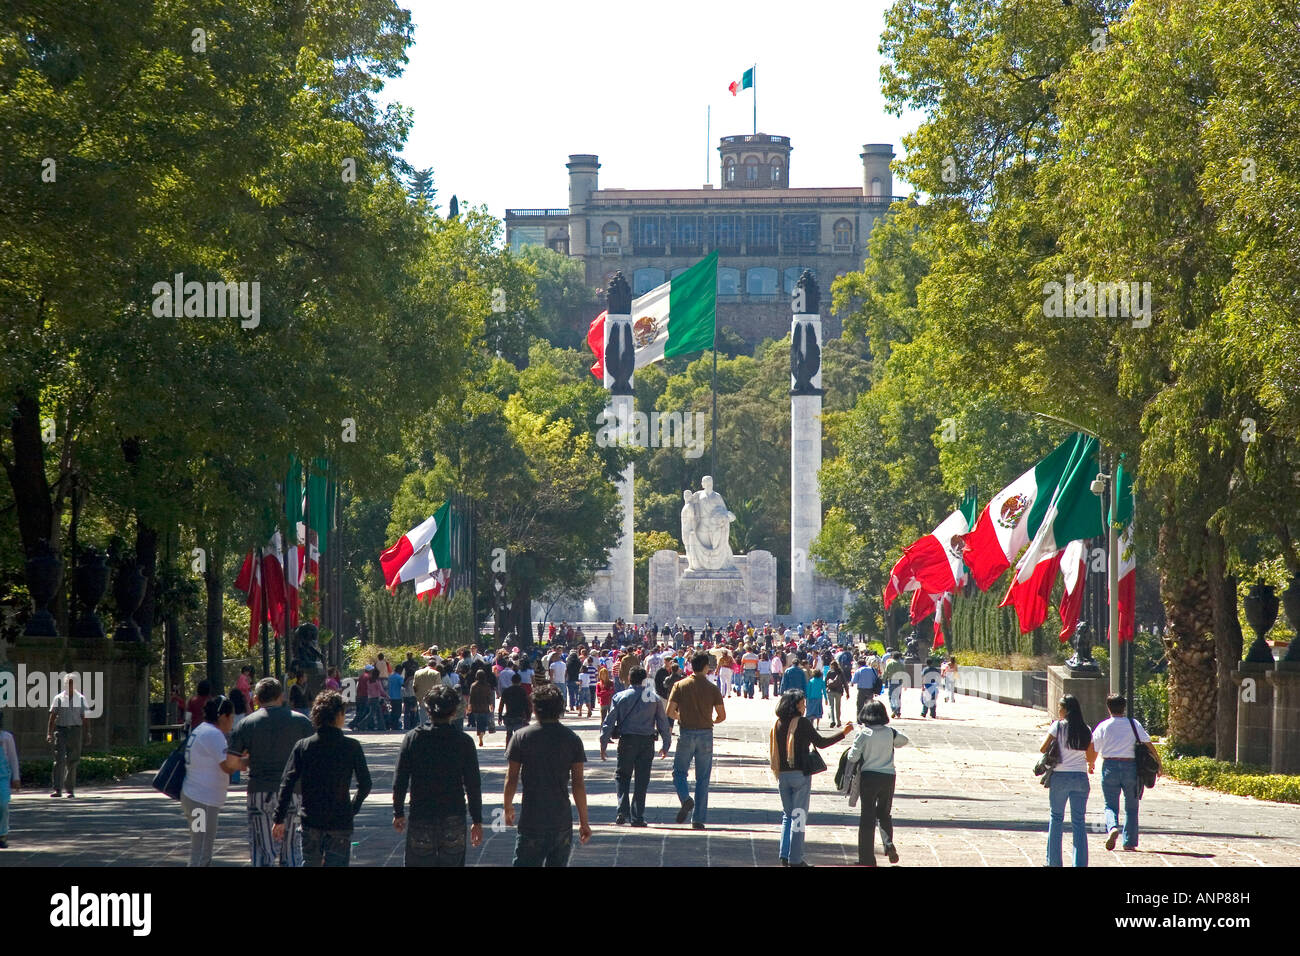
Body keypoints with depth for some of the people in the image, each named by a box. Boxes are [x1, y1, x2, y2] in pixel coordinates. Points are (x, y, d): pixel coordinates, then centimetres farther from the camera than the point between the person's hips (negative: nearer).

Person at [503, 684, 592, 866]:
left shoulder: (521, 737, -2)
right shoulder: (572, 739, 0)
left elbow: (511, 779, 0)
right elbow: (578, 785, -1)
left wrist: (508, 808, 16)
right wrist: (584, 822, 5)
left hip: (531, 820, -2)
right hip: (562, 820, 2)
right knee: (558, 863, 11)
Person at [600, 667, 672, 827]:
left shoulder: (620, 697, 0)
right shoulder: (655, 698, 2)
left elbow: (609, 721, -1)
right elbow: (664, 723, 5)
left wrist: (603, 744, 4)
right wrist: (666, 746, 13)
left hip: (626, 741, -1)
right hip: (647, 742, 1)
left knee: (622, 777, 11)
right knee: (642, 780, 6)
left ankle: (623, 811, -5)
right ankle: (637, 817, 5)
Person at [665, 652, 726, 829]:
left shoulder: (680, 686, -2)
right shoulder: (712, 689, -2)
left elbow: (670, 712, -4)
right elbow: (722, 716, 0)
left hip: (686, 733, -1)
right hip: (705, 735, 1)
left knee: (679, 772, 13)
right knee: (702, 779, 7)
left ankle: (685, 798, -16)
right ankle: (698, 819, 6)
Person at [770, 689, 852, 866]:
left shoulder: (778, 724, 4)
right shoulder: (802, 723, -10)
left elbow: (774, 750, 9)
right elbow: (820, 743, -8)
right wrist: (843, 733, -2)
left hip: (783, 775, 5)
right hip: (800, 774, -5)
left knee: (787, 815, 15)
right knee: (799, 816, 0)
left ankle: (785, 855, 7)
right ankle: (795, 858, -1)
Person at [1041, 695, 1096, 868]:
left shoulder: (1058, 726, -6)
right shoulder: (1086, 730, 3)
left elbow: (1042, 749, -8)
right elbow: (1091, 757, 8)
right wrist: (1090, 765, 30)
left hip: (1060, 776, -2)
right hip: (1080, 777, 2)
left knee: (1056, 818, 11)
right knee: (1079, 821, 5)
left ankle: (1054, 861, 13)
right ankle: (1080, 862, -1)